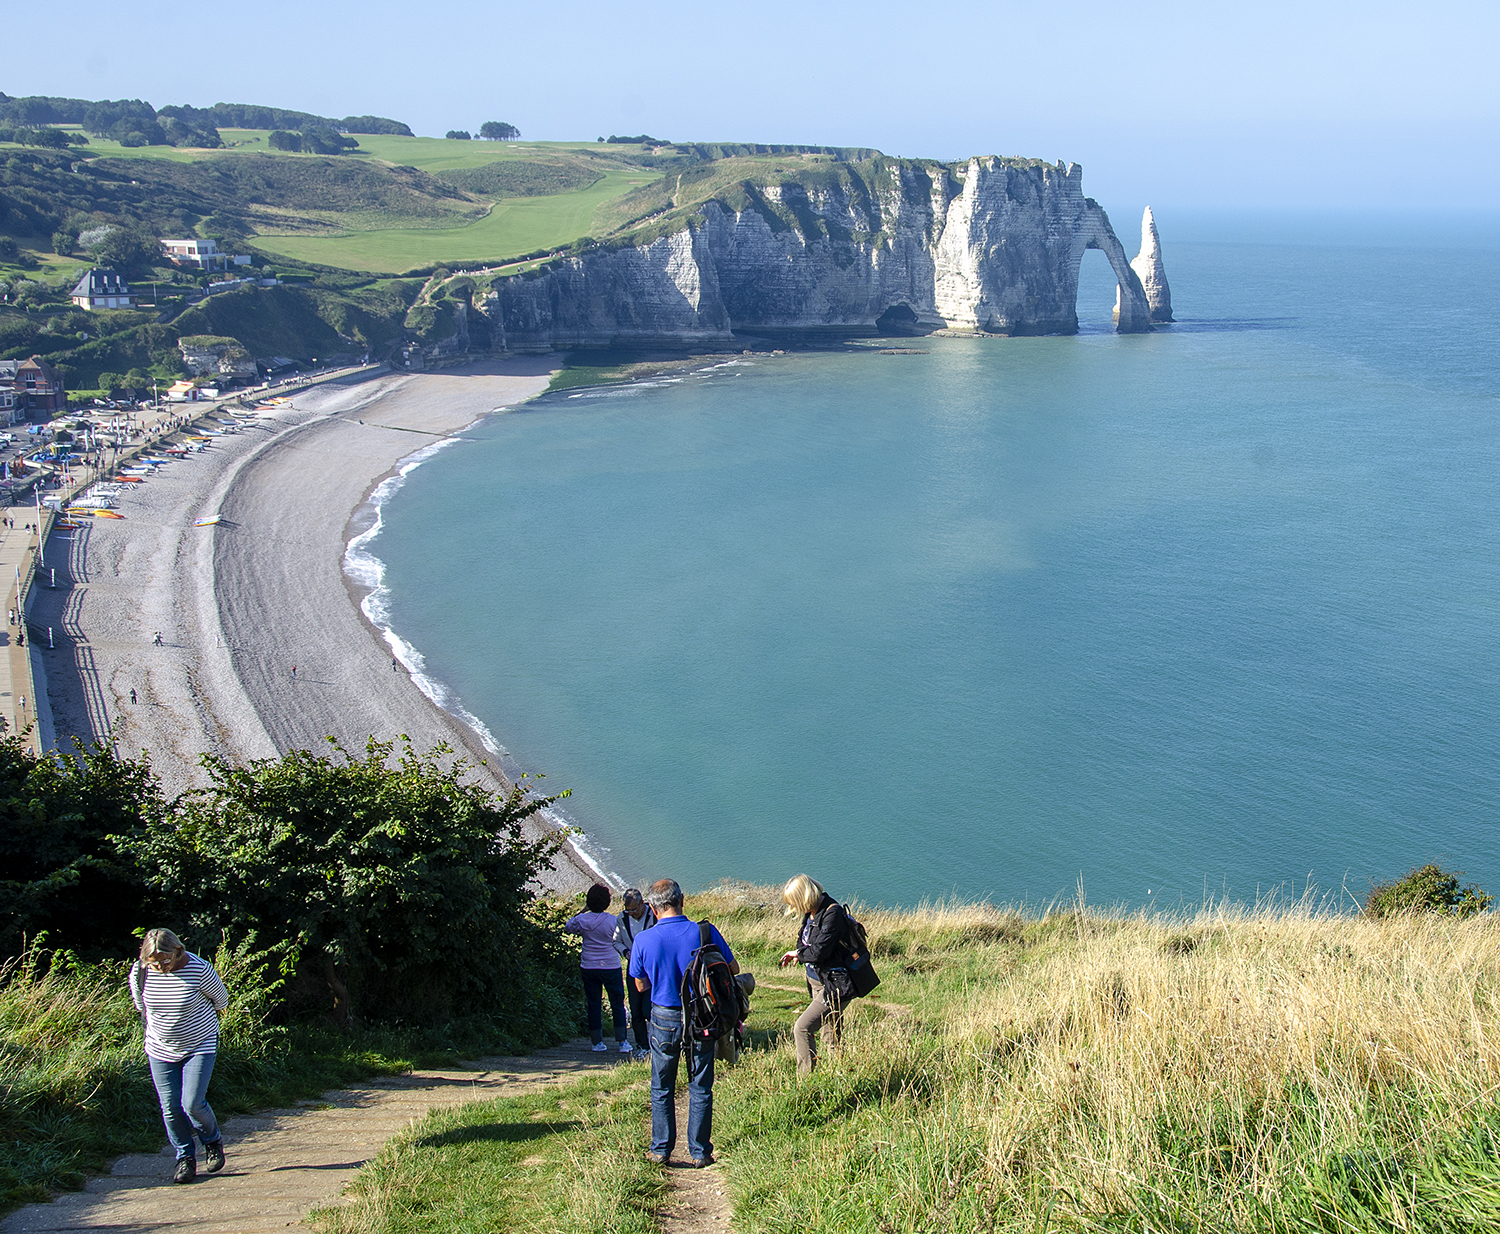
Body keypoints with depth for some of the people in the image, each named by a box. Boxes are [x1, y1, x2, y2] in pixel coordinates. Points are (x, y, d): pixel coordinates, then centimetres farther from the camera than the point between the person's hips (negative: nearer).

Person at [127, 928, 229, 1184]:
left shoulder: (198, 969, -22)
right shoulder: (139, 973, -13)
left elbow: (220, 999, -2)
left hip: (199, 1045, -3)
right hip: (160, 1048, 3)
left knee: (193, 1104, -10)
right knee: (170, 1107, 2)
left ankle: (213, 1141, 20)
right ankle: (185, 1157, 22)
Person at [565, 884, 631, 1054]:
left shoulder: (582, 920, -6)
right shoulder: (613, 920, -13)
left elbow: (569, 927, 14)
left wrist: (583, 911, 17)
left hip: (589, 967, 2)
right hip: (610, 966, -2)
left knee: (593, 1005, 11)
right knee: (617, 1004, 7)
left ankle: (598, 1042, 14)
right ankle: (622, 1042, 6)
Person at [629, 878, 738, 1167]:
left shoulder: (643, 941, -11)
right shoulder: (706, 933, -12)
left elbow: (641, 986, 2)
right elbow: (733, 969, -1)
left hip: (664, 1019, 0)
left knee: (662, 1088, 15)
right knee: (700, 1088, 12)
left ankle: (661, 1150, 19)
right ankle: (699, 1152, 16)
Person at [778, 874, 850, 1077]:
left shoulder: (832, 913, -21)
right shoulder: (812, 912, 6)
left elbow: (819, 951, -24)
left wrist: (798, 953, -6)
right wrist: (798, 956, 1)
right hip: (817, 981, 9)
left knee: (802, 1028, -14)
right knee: (830, 1039, 13)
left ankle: (805, 1077, -7)